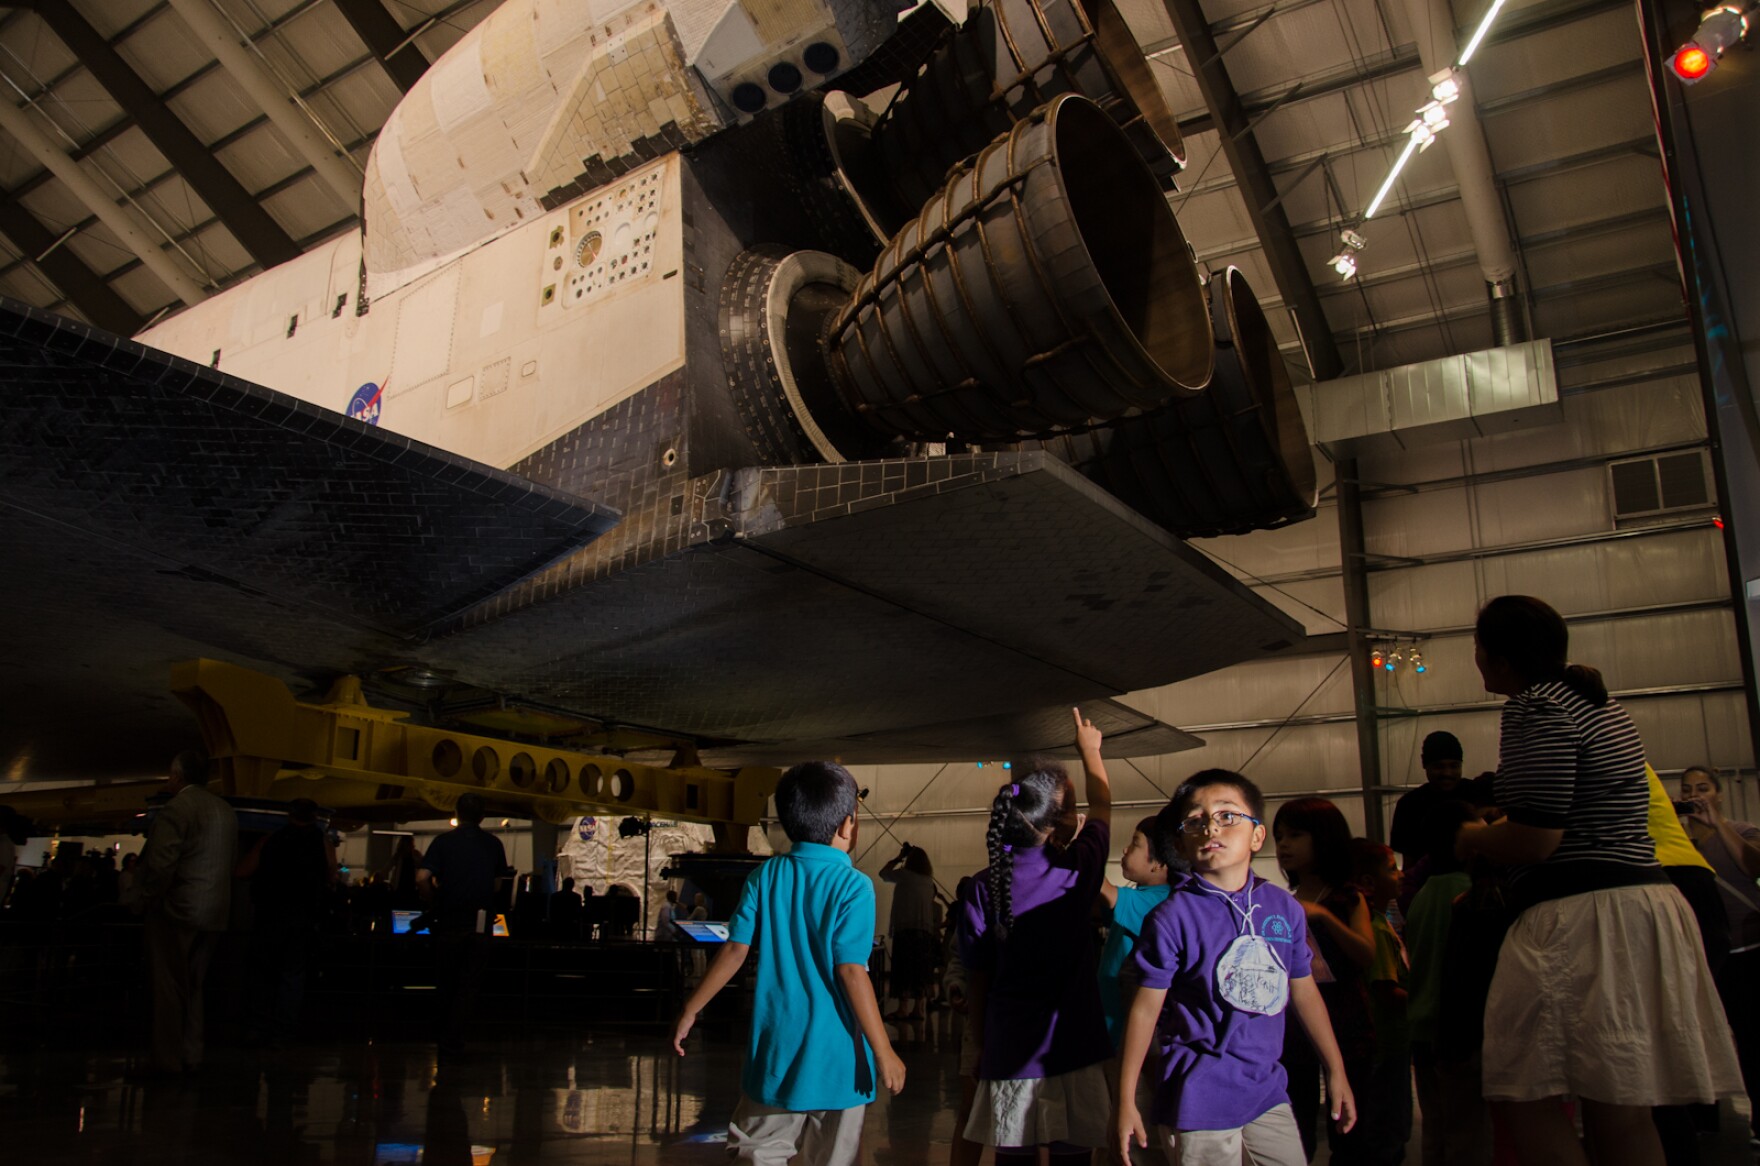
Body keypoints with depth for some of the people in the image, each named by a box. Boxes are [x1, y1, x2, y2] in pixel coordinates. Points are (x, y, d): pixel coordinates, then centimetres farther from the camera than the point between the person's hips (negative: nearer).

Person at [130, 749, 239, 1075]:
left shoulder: (174, 811, -14)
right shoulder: (226, 812, 10)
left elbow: (161, 865, -21)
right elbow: (232, 861, 13)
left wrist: (146, 900, -7)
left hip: (175, 912, -7)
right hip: (214, 912, 7)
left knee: (168, 987, 3)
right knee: (193, 987, 15)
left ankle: (168, 1060, 7)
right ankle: (191, 1057, 17)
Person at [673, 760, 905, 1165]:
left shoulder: (764, 877, 0)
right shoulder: (854, 886, -12)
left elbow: (735, 952, -1)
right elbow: (851, 972, -17)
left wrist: (690, 1011, 10)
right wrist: (883, 1052, -12)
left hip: (774, 1050, 4)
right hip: (833, 1056, -3)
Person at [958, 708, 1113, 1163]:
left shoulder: (982, 889, -5)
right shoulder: (1075, 871, -8)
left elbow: (976, 982, 2)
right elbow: (1102, 805, 12)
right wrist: (1090, 749, 29)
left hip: (1007, 1055, 2)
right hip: (1072, 1052, -2)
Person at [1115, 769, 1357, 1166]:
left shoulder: (1285, 908, 1)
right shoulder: (1172, 917, -13)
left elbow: (1303, 991, 13)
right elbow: (1146, 1007, -9)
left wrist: (1336, 1072, 19)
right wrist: (1125, 1102, -8)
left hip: (1267, 1089, 5)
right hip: (1199, 1101, -5)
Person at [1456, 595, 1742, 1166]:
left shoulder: (1535, 708, -11)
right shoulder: (1598, 702, 20)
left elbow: (1534, 840, -18)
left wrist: (1469, 837, 0)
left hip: (1579, 917, -10)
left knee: (1523, 1095, -6)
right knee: (1621, 1113, 10)